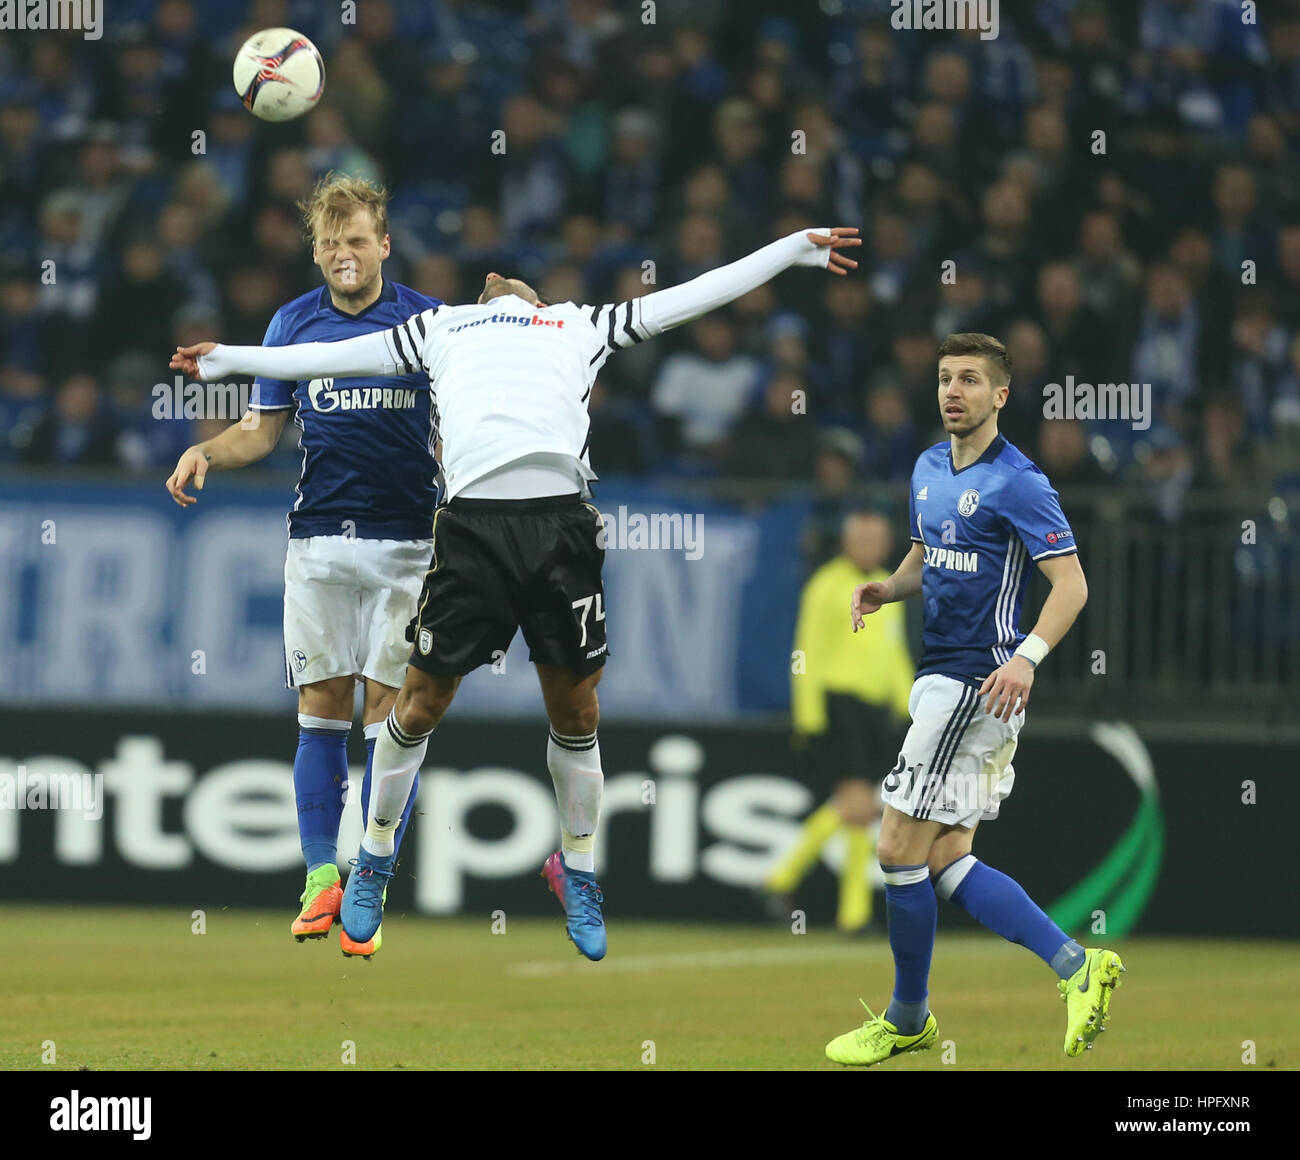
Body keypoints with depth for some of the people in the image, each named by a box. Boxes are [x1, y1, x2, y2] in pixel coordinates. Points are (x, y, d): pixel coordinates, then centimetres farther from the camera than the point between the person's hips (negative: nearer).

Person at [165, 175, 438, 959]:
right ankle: (323, 876, 8)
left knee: (388, 713, -5)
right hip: (318, 539, 2)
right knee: (322, 708, 1)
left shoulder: (431, 322, 1)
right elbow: (264, 428, 13)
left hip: (404, 541, -2)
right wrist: (208, 453, -5)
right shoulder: (295, 323, 7)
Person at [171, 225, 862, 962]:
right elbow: (328, 356, 34)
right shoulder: (441, 329, 29)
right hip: (473, 525, 0)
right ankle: (376, 857, 20)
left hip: (563, 521, 1)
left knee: (575, 709, 3)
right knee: (423, 703, 2)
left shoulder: (582, 325, 29)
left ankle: (577, 869, 21)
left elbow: (694, 296, 33)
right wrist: (228, 359, 36)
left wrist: (798, 247, 34)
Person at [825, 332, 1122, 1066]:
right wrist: (887, 589, 5)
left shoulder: (1017, 483, -13)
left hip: (978, 681, -9)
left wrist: (1027, 657, -30)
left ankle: (907, 1020, 8)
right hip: (942, 678, 9)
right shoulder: (929, 469, 13)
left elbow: (1072, 584, -16)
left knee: (901, 849, -5)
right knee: (945, 863, 7)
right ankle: (1077, 966, 10)